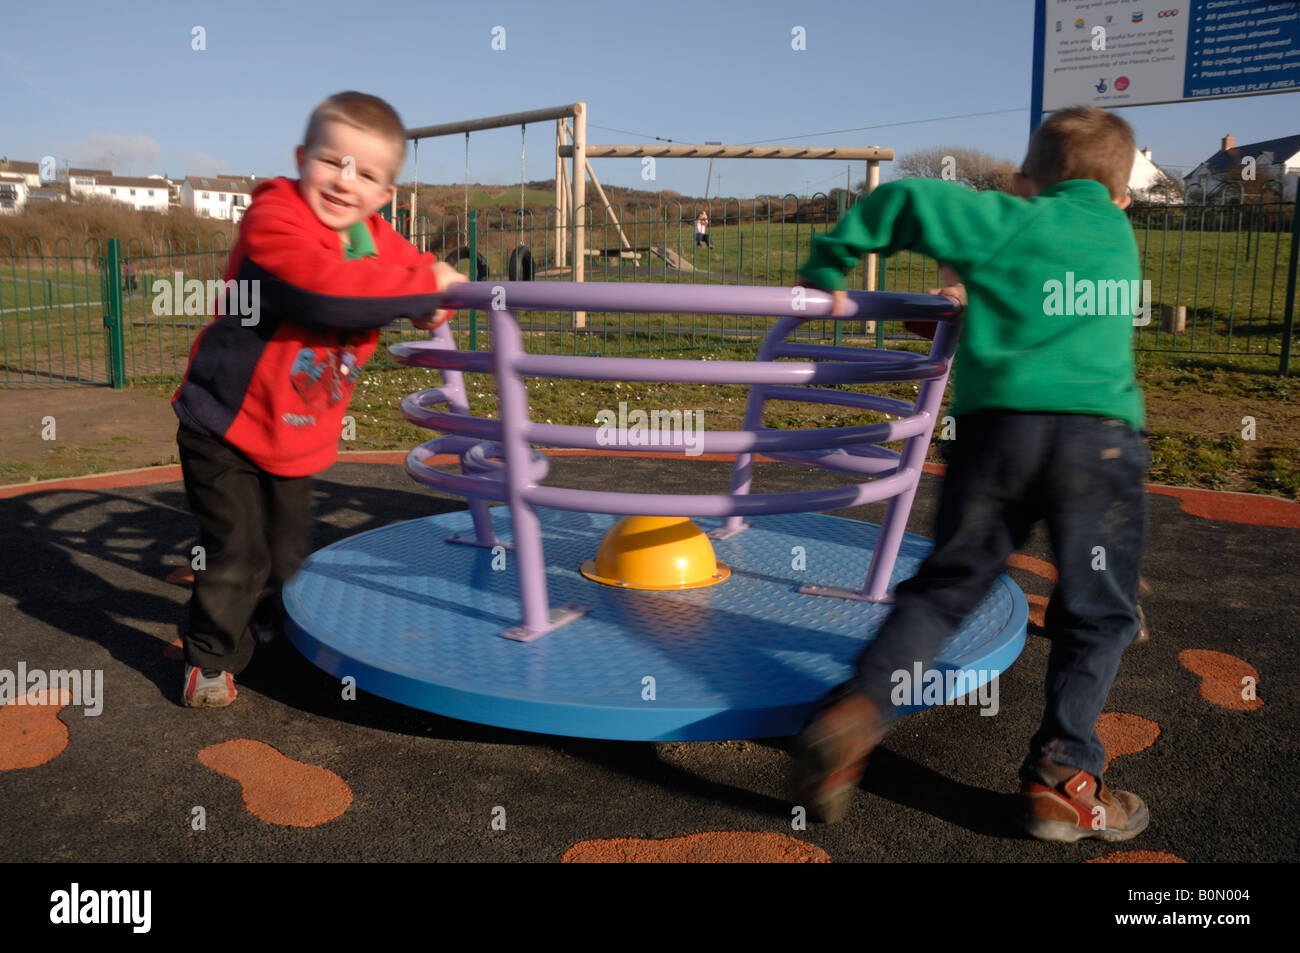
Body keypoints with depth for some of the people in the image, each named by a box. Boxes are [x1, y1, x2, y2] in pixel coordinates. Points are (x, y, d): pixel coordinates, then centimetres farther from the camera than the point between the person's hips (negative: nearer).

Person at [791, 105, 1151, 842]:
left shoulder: (1010, 223, 12)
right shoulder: (1120, 240, 23)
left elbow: (905, 200, 4)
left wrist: (828, 269, 12)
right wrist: (976, 297, 37)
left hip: (997, 422, 0)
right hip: (1100, 432, 1)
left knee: (945, 586, 8)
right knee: (1097, 613, 10)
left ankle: (858, 706, -8)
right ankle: (1062, 777, 7)